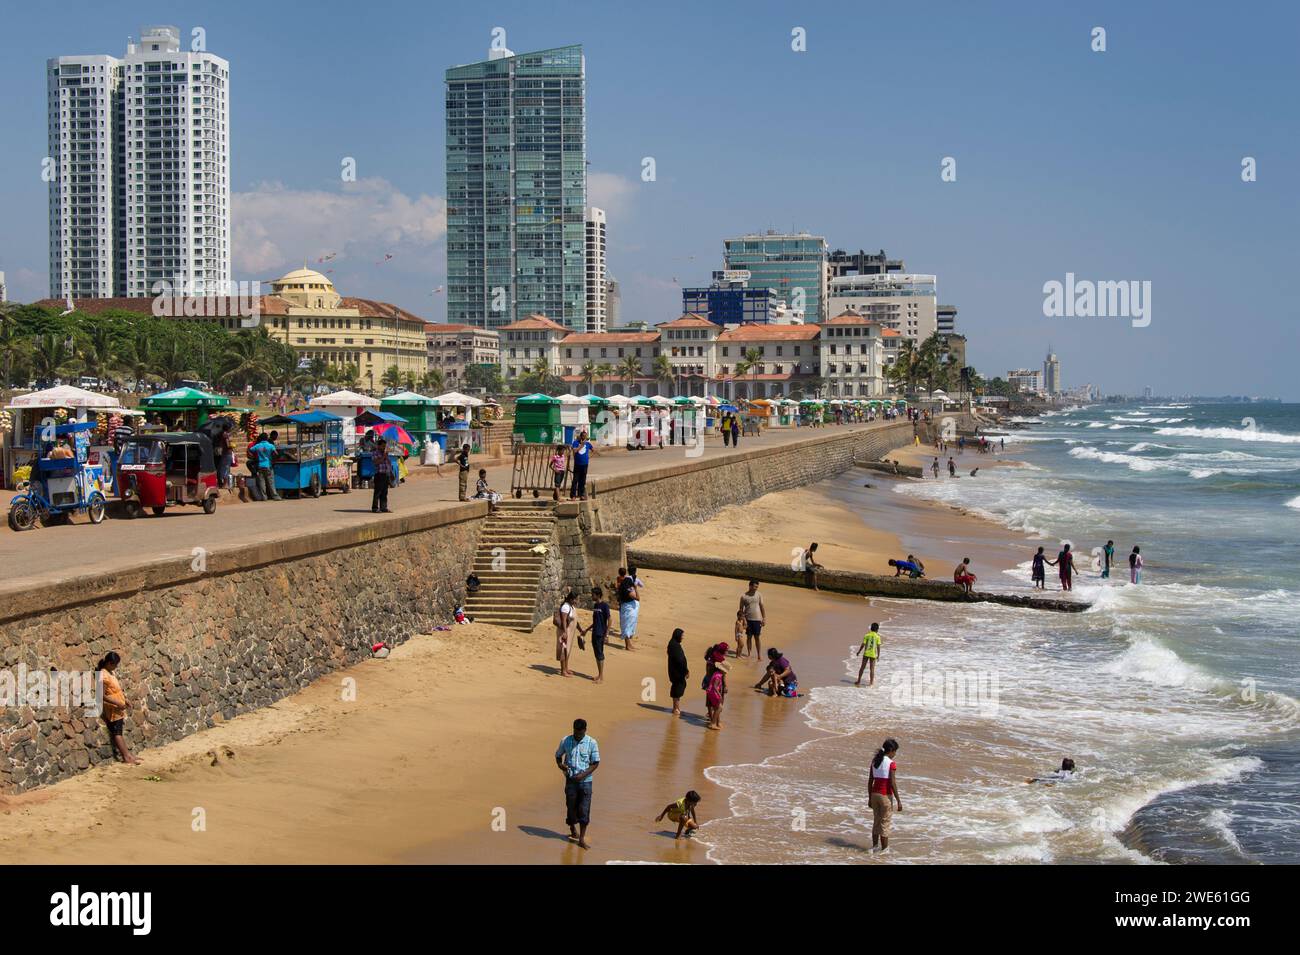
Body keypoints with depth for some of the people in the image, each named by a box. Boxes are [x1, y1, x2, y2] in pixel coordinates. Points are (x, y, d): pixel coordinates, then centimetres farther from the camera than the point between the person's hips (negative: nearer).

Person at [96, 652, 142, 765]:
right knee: (116, 732, -4)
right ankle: (125, 757, -2)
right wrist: (117, 703, -23)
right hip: (113, 709, -9)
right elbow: (102, 695, -21)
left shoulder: (111, 673, 11)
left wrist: (124, 701, 14)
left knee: (119, 732, 12)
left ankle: (127, 754, 15)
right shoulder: (103, 676, -18)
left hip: (119, 708, 9)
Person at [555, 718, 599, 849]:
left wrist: (583, 775, -14)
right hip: (570, 780, 1)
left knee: (584, 810, -5)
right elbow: (558, 755, 14)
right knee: (571, 807, 8)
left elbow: (596, 763, -2)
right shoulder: (566, 741, 0)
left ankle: (582, 839, 0)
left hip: (585, 781, -1)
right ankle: (573, 831, 32)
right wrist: (561, 765, -9)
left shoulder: (591, 743, -5)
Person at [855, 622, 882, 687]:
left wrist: (859, 652, 11)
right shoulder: (877, 637, -4)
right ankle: (871, 682, 10)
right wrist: (878, 655, 4)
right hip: (873, 654, -1)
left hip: (866, 653, 1)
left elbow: (863, 645, -3)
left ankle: (859, 681, 12)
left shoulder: (867, 636, -2)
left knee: (862, 667, 9)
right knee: (872, 669, 8)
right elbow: (878, 647, -6)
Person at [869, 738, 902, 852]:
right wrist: (898, 801, -12)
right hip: (885, 796, -6)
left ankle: (875, 847, 23)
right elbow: (892, 784, -17)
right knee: (885, 823, 2)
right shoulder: (891, 764, -14)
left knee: (876, 822, 17)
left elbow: (870, 781, 8)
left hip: (875, 794, 6)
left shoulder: (875, 761, 5)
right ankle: (884, 849, 6)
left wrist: (870, 798, 16)